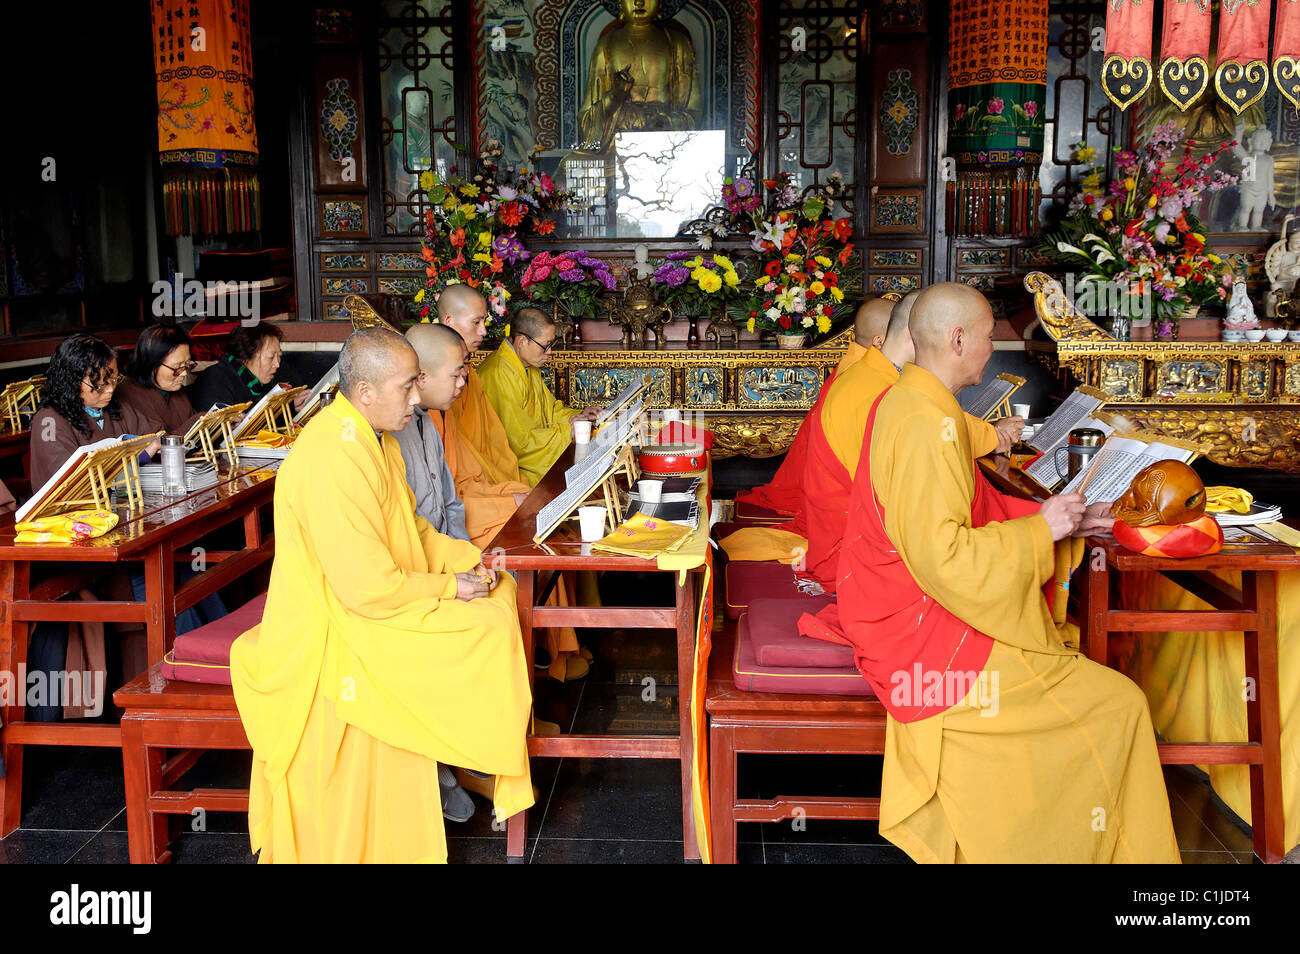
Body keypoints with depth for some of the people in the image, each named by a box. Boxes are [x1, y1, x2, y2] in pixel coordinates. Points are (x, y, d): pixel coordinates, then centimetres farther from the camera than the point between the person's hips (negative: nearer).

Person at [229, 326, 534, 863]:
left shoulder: (372, 438, 6)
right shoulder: (333, 460, -27)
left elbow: (412, 528, 16)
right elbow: (370, 587, -28)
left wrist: (467, 558, 1)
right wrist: (450, 587, -15)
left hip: (370, 602, 10)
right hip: (337, 639, -10)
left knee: (499, 592, 8)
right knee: (488, 627, -12)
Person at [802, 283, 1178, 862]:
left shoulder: (899, 401, 10)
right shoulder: (929, 423, -23)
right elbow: (942, 554, -27)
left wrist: (1058, 522, 14)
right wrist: (1039, 528, -15)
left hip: (893, 609, 11)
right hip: (923, 632, -10)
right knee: (1117, 704, -6)